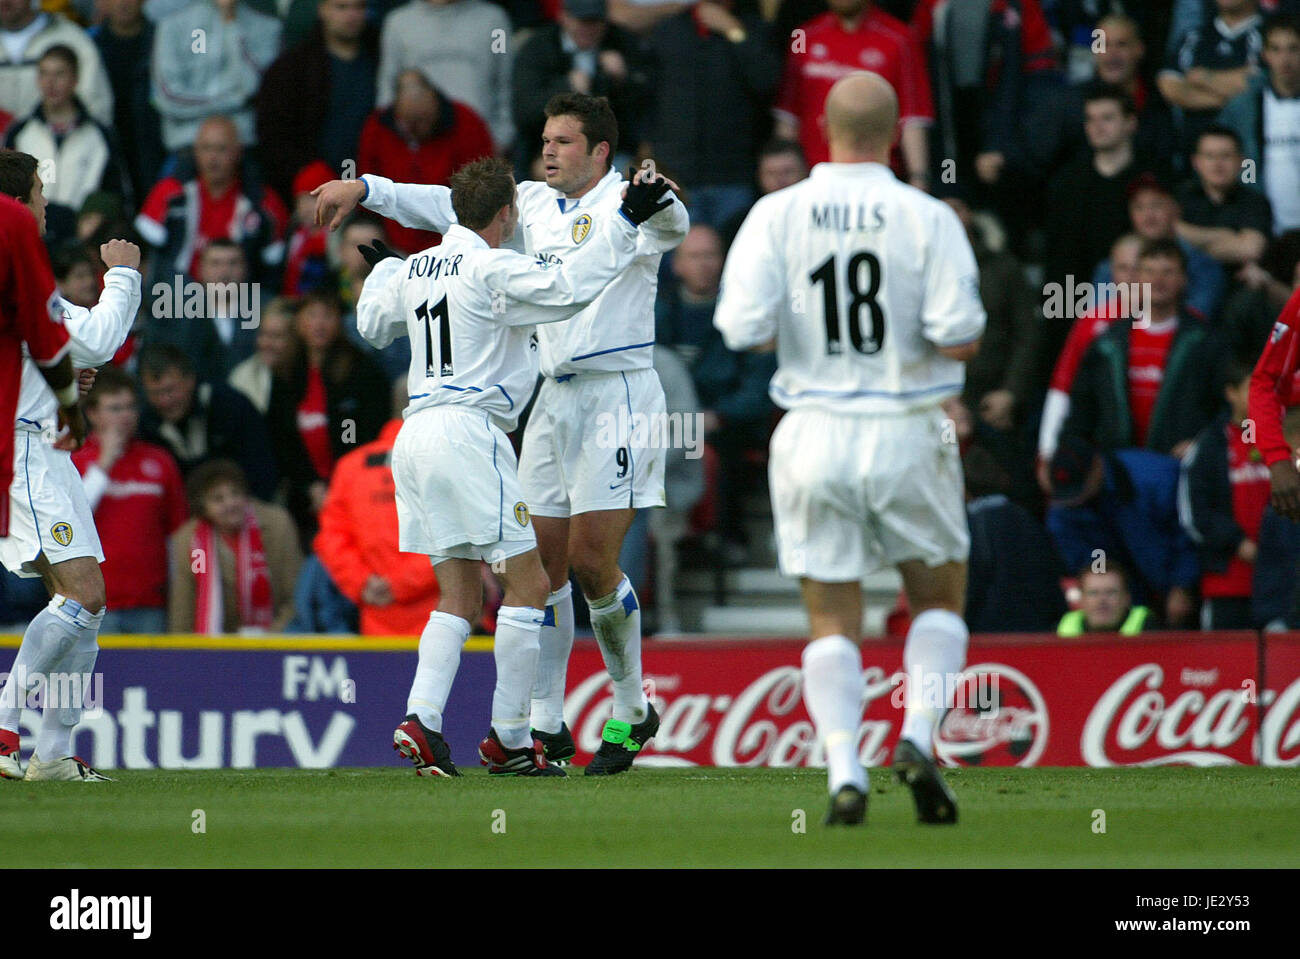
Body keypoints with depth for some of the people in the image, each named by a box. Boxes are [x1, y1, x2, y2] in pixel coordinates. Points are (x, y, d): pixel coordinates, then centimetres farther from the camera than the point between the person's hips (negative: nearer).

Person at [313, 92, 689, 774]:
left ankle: (632, 711, 8)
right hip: (554, 398, 7)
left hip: (619, 393, -7)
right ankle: (545, 725, 7)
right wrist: (363, 188, 5)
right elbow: (445, 206, 14)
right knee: (541, 562, 2)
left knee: (592, 562, -10)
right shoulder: (534, 205, 13)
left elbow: (670, 227, -27)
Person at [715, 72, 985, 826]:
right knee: (940, 597, 17)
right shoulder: (928, 219, -7)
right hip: (909, 432, -1)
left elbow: (743, 329, -10)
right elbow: (959, 336, -14)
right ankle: (919, 736, -2)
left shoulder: (777, 216, -4)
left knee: (833, 619, 9)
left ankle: (844, 769, -5)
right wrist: (965, 337, 10)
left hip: (815, 434, 1)